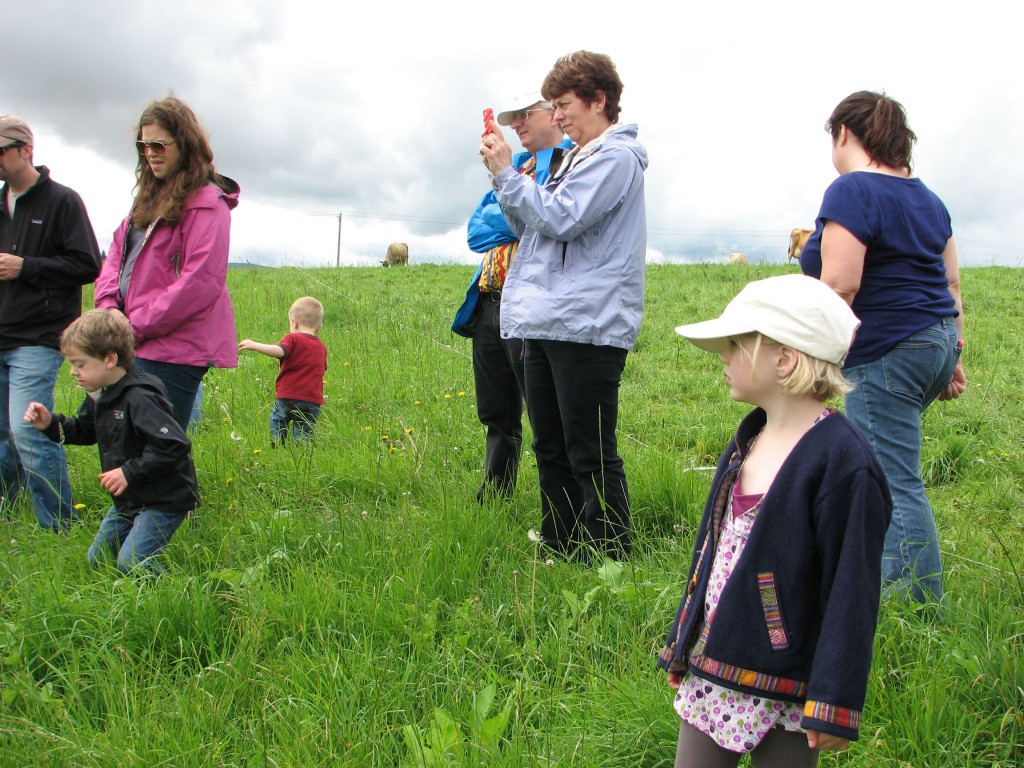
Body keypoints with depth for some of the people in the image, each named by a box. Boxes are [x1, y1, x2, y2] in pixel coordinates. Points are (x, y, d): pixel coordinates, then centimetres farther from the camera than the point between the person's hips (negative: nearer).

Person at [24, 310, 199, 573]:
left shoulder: (140, 398, -27)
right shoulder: (99, 395, 4)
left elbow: (174, 446, -32)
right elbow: (83, 432, 20)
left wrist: (129, 472, -27)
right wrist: (51, 423, 2)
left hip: (163, 500, -10)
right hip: (129, 499, 10)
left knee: (130, 566, -15)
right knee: (96, 561, 16)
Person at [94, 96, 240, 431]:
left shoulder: (207, 203, -11)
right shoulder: (150, 196, 17)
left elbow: (200, 284, -18)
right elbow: (117, 252, 19)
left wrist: (138, 326, -14)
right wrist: (108, 305, 0)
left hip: (174, 350, -9)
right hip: (135, 346, 9)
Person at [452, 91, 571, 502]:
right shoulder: (515, 165, 24)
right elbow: (476, 231, 13)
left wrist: (498, 216, -7)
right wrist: (518, 219, -2)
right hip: (489, 306, 8)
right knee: (496, 416, 15)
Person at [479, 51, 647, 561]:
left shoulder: (617, 155, -7)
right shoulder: (575, 158, 21)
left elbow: (560, 220, -17)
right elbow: (527, 226, 22)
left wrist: (507, 173, -7)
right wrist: (501, 176, 9)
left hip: (587, 327, -10)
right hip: (546, 323, 10)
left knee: (591, 456, -6)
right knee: (551, 450, 14)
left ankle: (610, 562, 2)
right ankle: (559, 553, 25)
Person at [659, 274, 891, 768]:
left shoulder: (842, 462, -18)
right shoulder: (749, 440, 7)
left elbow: (851, 591, -18)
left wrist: (833, 705, -16)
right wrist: (681, 644, 18)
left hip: (782, 690, -7)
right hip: (709, 671, 7)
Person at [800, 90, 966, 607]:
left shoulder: (852, 191, -12)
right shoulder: (926, 197, 15)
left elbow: (840, 285, -20)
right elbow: (950, 283, 16)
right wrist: (953, 352, 21)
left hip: (887, 353, -9)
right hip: (935, 343, 10)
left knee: (896, 482, -5)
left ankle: (924, 613, 0)